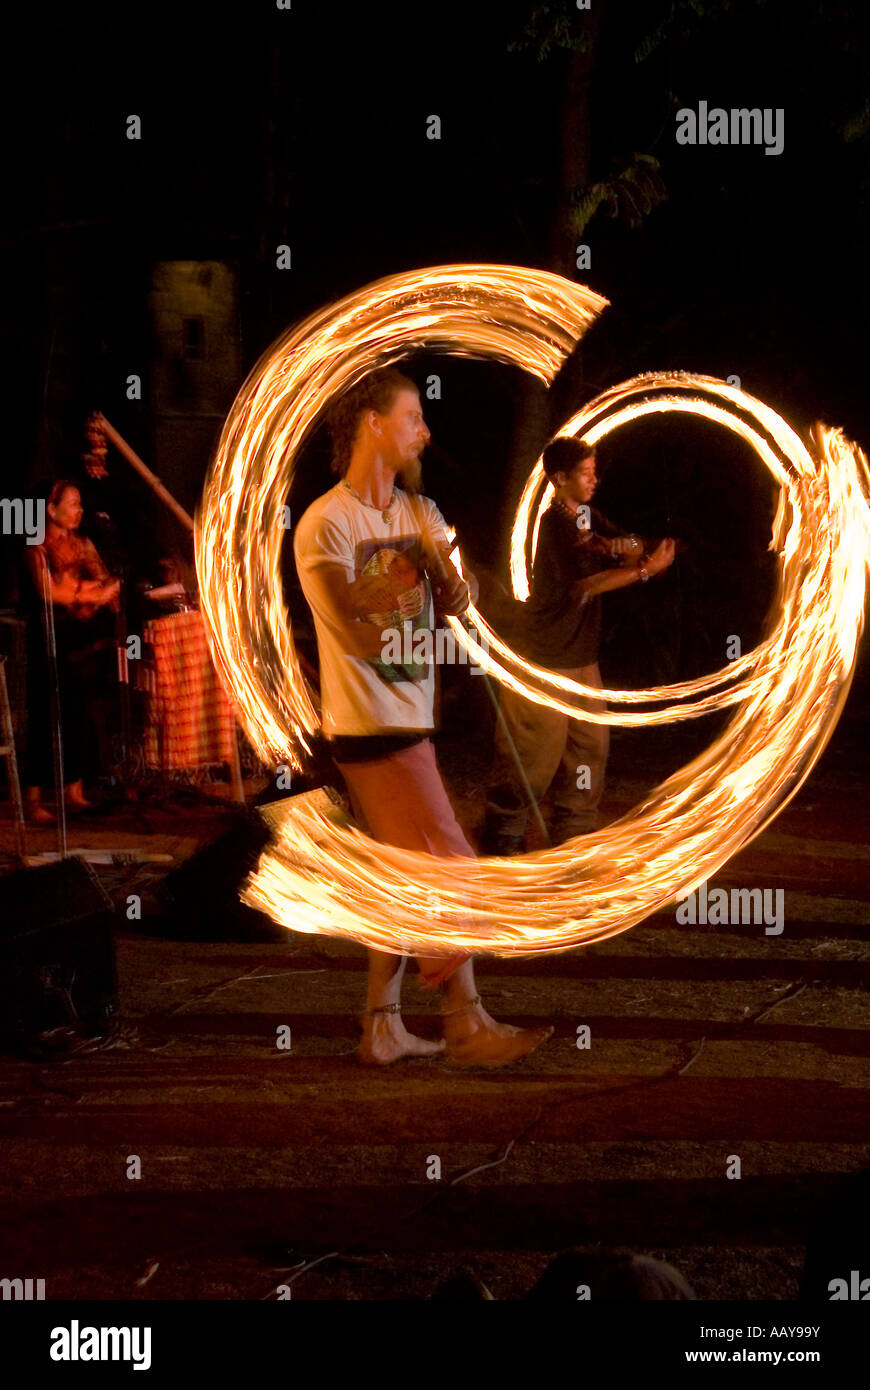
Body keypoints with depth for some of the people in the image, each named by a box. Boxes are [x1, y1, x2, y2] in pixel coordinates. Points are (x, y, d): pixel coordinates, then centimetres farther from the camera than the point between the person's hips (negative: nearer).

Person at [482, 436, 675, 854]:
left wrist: (622, 546, -16)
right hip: (545, 658, -9)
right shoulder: (557, 522, -18)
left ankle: (575, 828, 21)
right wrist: (647, 570, -26)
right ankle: (503, 831, 10)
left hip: (581, 655, 9)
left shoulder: (587, 514, 11)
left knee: (590, 741, 11)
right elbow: (583, 585, -25)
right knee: (537, 750, -2)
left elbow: (631, 546, 7)